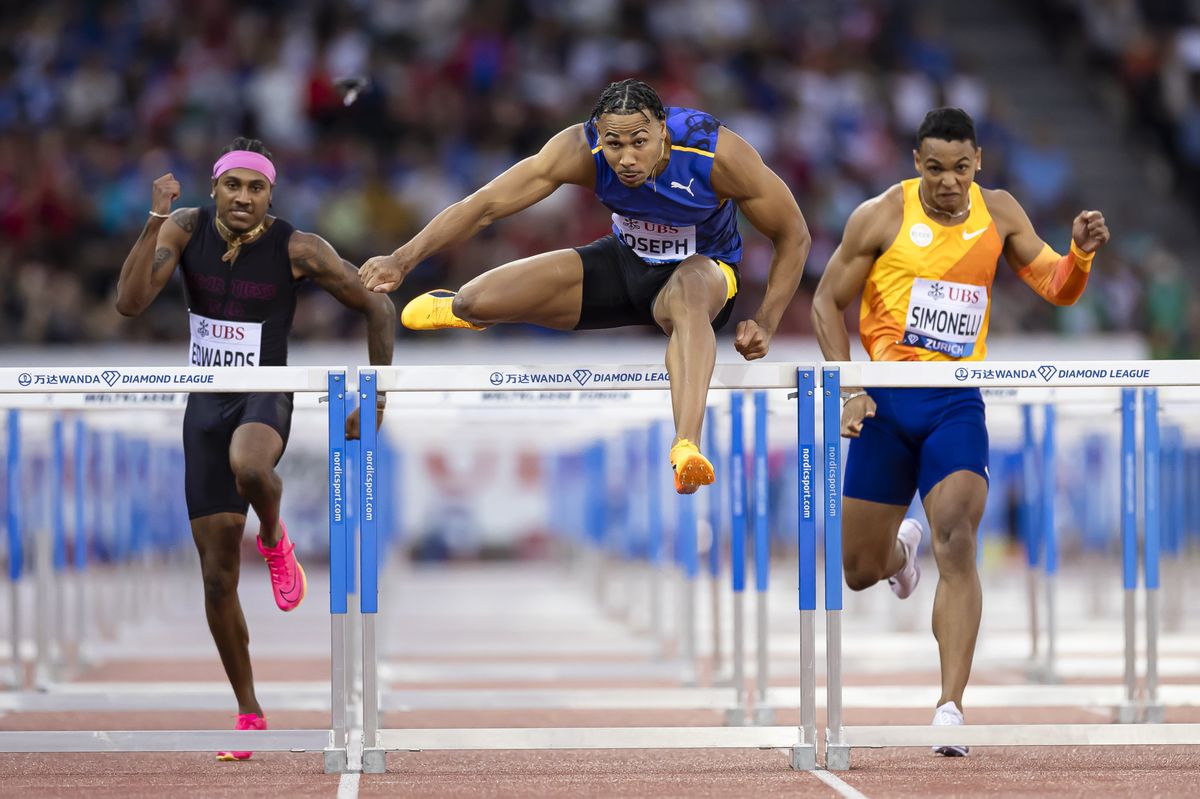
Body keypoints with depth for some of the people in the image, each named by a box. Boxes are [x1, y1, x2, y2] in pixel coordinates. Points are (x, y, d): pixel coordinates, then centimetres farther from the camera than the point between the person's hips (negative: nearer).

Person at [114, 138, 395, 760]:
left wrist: (377, 398, -4)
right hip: (205, 408, 3)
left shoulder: (297, 248, -13)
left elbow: (377, 307, -4)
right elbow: (129, 303, -19)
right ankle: (248, 714, 19)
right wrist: (155, 220, -28)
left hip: (266, 402, -3)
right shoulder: (185, 230, -7)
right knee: (218, 577, 3)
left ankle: (274, 539, -6)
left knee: (249, 468, -42)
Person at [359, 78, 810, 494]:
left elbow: (793, 236, -17)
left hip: (703, 269, -3)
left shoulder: (719, 154, -31)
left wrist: (765, 325, -25)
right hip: (624, 260, 3)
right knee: (477, 303, -12)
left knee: (688, 294, -43)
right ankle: (461, 308, 30)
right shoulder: (581, 150, -26)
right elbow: (486, 205, -25)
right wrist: (404, 259, -35)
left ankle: (687, 445, -62)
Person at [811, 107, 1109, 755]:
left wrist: (1081, 253, -19)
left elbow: (1057, 291, 4)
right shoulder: (881, 216, -5)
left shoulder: (998, 214, 4)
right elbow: (828, 301, 1)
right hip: (885, 397, 0)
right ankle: (902, 547, 48)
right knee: (861, 570, 7)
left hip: (957, 402, 0)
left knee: (957, 545, -20)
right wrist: (848, 389, -8)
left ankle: (951, 708, -23)